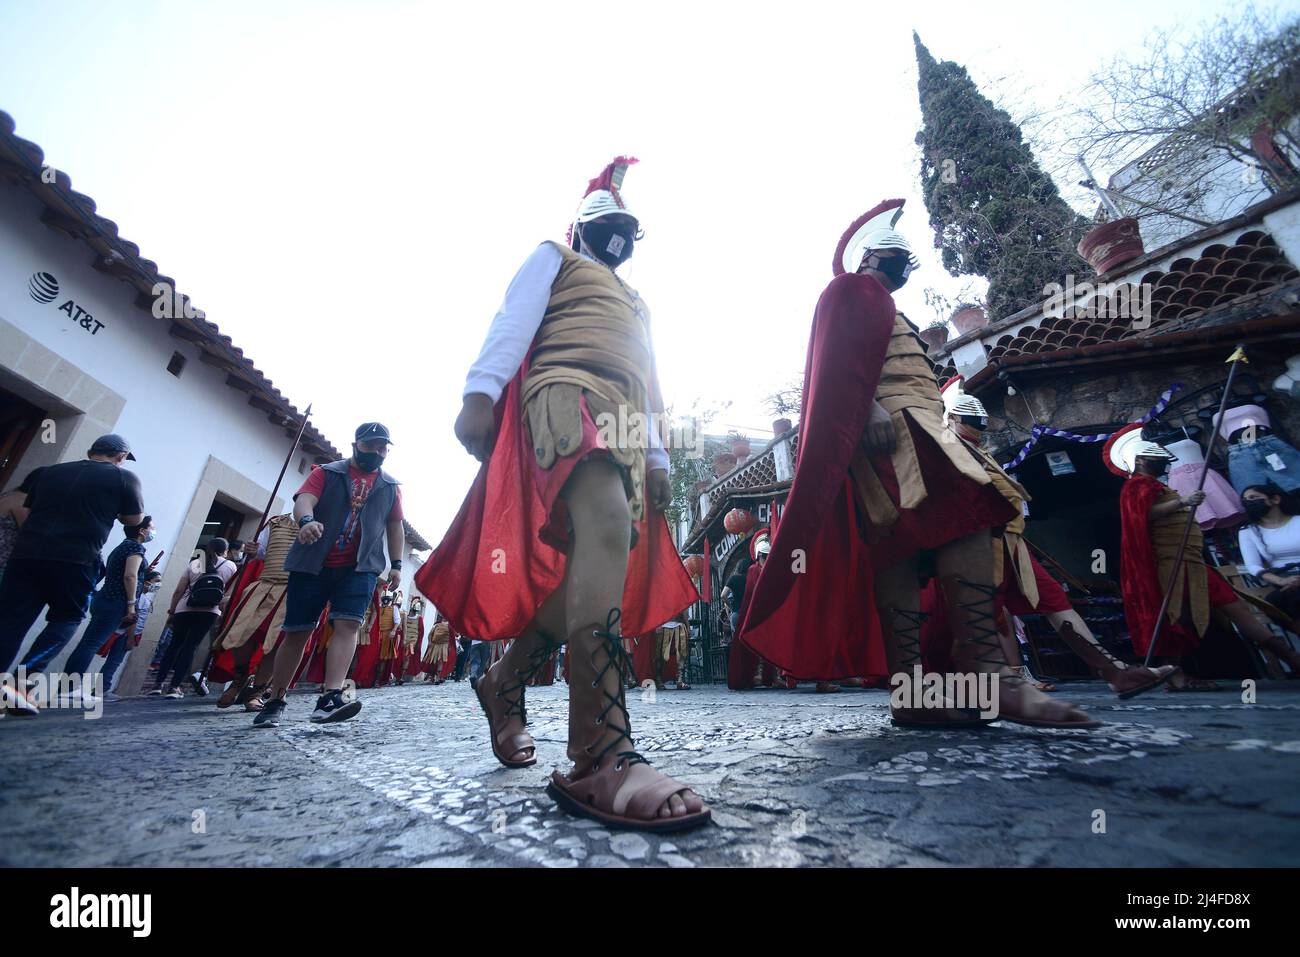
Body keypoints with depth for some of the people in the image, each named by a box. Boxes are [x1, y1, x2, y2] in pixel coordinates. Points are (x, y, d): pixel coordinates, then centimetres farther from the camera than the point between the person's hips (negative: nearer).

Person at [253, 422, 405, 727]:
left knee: (348, 624, -17)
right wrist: (306, 520, -35)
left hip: (360, 567, 1)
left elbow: (395, 526, 16)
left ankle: (330, 699, -24)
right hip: (313, 564, -1)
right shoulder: (327, 473, 4)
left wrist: (396, 564, 9)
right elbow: (304, 500, -11)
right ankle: (275, 702, 20)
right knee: (296, 631, 5)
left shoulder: (391, 486, 12)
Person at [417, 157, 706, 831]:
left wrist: (657, 455, 15)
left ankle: (507, 680, 14)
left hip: (624, 430, 8)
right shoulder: (554, 257, 23)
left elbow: (648, 386, 30)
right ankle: (599, 759, -38)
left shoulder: (637, 306, 39)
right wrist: (481, 390, -13)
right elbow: (513, 320, 4)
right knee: (607, 524, -33)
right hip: (565, 394, -7)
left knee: (602, 566, -6)